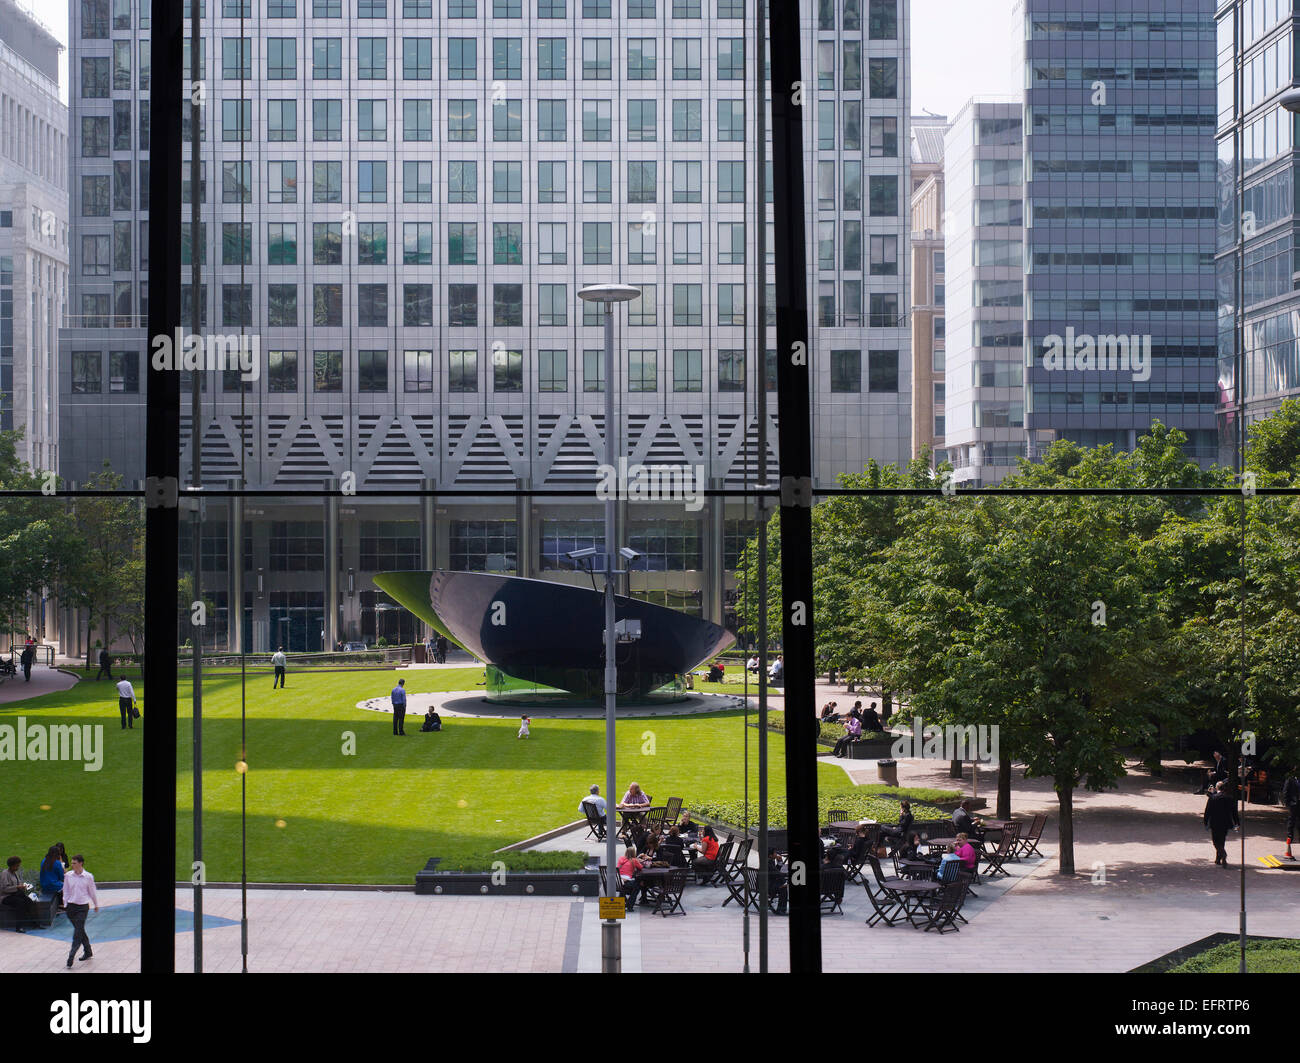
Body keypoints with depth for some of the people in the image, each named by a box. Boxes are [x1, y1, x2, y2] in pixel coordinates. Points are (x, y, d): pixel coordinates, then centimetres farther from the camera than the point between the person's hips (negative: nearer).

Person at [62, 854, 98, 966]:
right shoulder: (68, 876, 1)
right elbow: (66, 891, 10)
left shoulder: (88, 877, -5)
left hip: (83, 906, -3)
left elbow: (92, 892, 6)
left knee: (78, 931, -10)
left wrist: (96, 905, 16)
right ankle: (88, 951, 27)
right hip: (71, 906, 3)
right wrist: (65, 904, 6)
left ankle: (71, 956, -12)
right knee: (80, 930, 12)